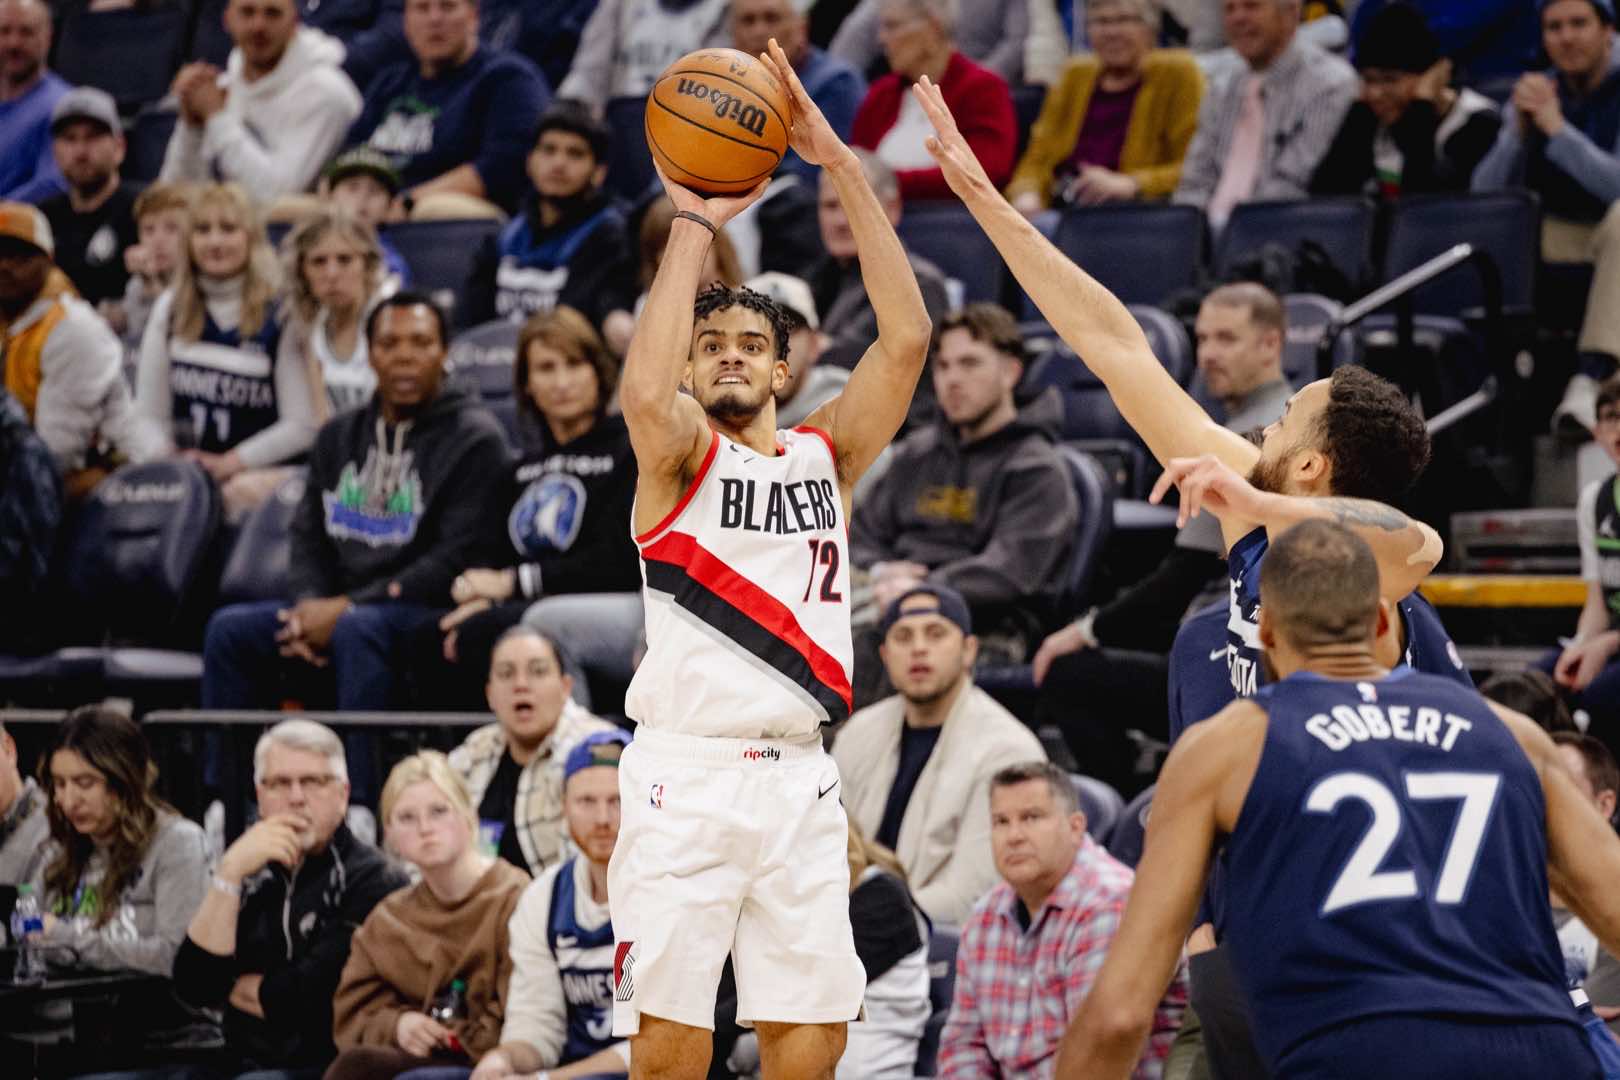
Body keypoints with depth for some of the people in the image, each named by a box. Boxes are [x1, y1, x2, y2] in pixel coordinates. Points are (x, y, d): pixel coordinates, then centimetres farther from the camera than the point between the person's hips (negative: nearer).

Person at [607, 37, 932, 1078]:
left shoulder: (825, 453, 13)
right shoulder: (681, 454, 3)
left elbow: (906, 338, -1)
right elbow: (644, 393, -22)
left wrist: (842, 165, -7)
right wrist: (695, 225, -17)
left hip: (800, 777, 4)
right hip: (688, 769, -4)